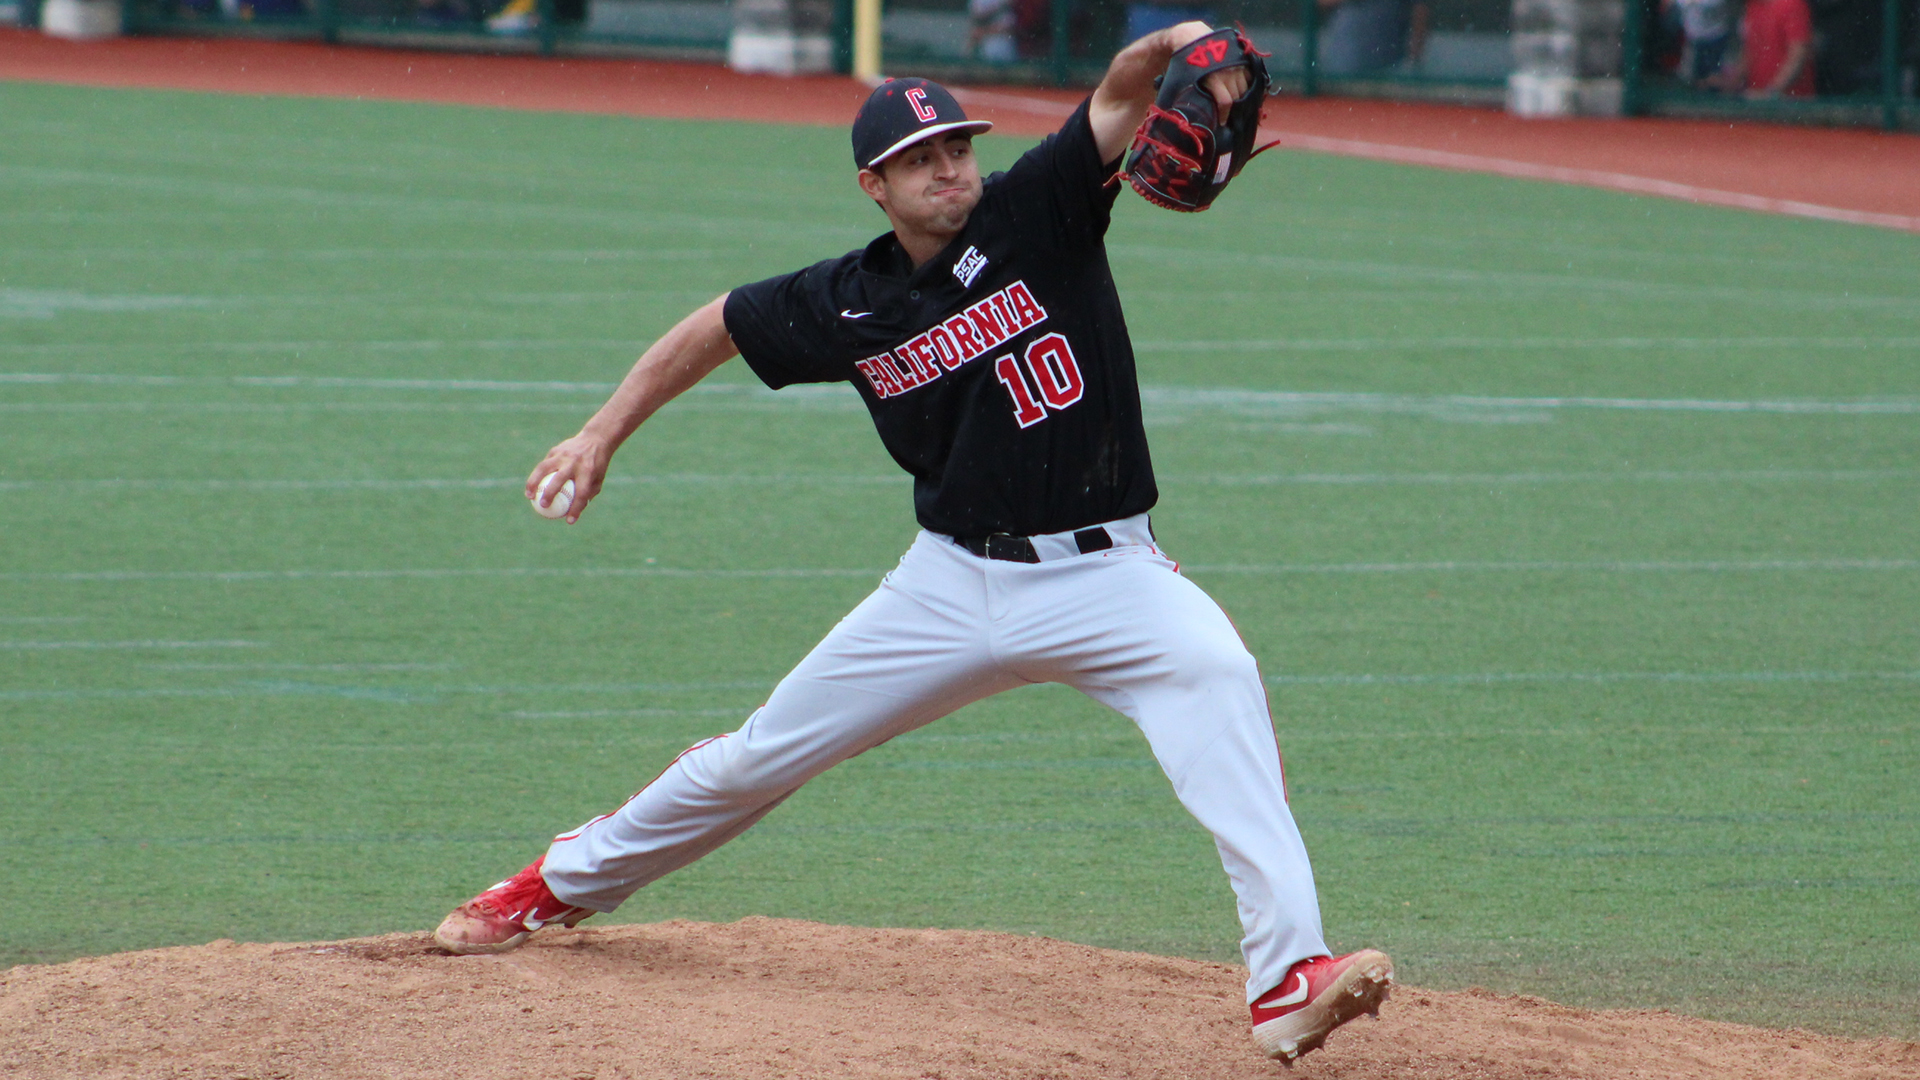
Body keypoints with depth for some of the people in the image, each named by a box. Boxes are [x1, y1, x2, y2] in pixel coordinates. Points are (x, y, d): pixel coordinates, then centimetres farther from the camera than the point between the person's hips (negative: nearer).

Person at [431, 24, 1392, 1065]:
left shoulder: (1037, 213, -8)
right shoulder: (846, 305, 0)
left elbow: (1120, 92, -22)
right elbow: (718, 326, 17)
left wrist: (1173, 46, -43)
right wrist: (604, 433, 15)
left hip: (1102, 575, -3)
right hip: (953, 581, 3)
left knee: (1216, 675, -34)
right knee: (760, 756, 13)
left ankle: (1288, 978, -42)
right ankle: (563, 884, 42)